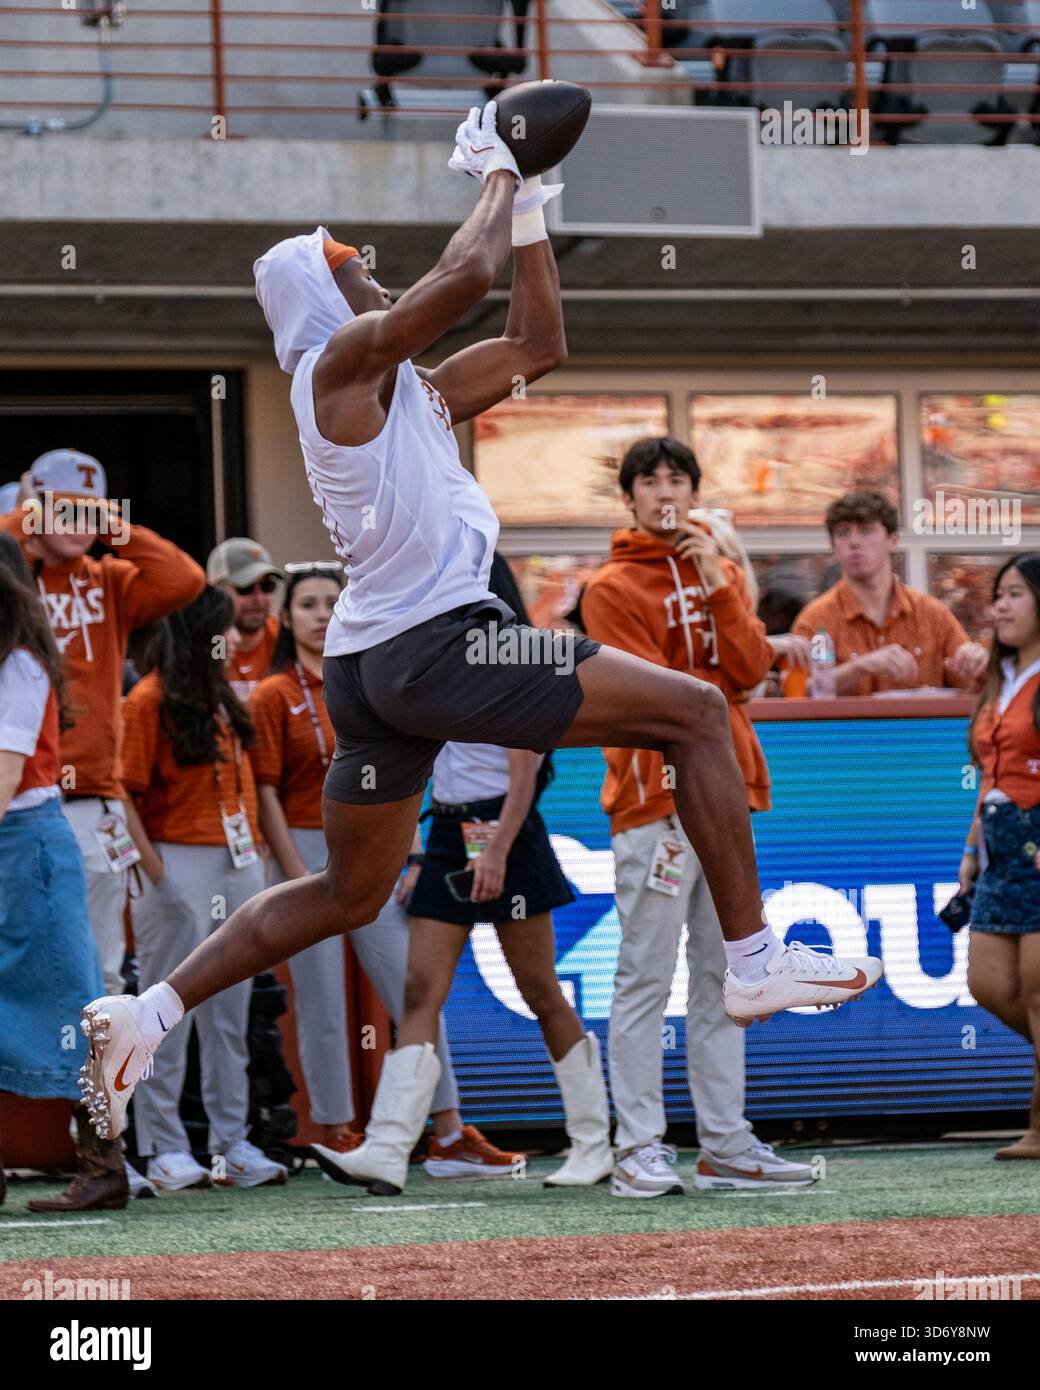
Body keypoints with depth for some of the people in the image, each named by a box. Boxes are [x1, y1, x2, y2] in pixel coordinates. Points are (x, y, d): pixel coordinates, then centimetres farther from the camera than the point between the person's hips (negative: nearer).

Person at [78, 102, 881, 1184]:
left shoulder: (406, 388, 23)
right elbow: (468, 273, -18)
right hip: (435, 642, -10)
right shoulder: (342, 358, -4)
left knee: (348, 896, 18)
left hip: (373, 664, 10)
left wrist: (526, 203, 24)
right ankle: (753, 961, -10)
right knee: (695, 713, -7)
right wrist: (497, 179, -1)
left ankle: (149, 1013, 11)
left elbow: (537, 344, 27)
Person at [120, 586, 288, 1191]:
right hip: (182, 868, -8)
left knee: (230, 1014, 10)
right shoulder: (151, 700, -9)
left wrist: (254, 856, 10)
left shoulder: (224, 700, 16)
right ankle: (165, 1150, -1)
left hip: (238, 864, 8)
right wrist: (154, 869, -19)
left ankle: (232, 1142, 14)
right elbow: (126, 793, -13)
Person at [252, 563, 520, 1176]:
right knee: (323, 1007, -2)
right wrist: (299, 880, -13)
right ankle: (336, 1137, 8)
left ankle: (451, 1137, 3)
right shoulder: (275, 696, -1)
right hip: (308, 852, -4)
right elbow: (267, 796, -6)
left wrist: (415, 857, 4)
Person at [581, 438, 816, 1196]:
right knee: (646, 980, -7)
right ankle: (640, 1149, -8)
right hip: (656, 802, -6)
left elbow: (750, 668, 2)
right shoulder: (613, 588, -1)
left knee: (722, 981, 8)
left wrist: (718, 583, -7)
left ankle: (726, 1147, 11)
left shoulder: (723, 573, 17)